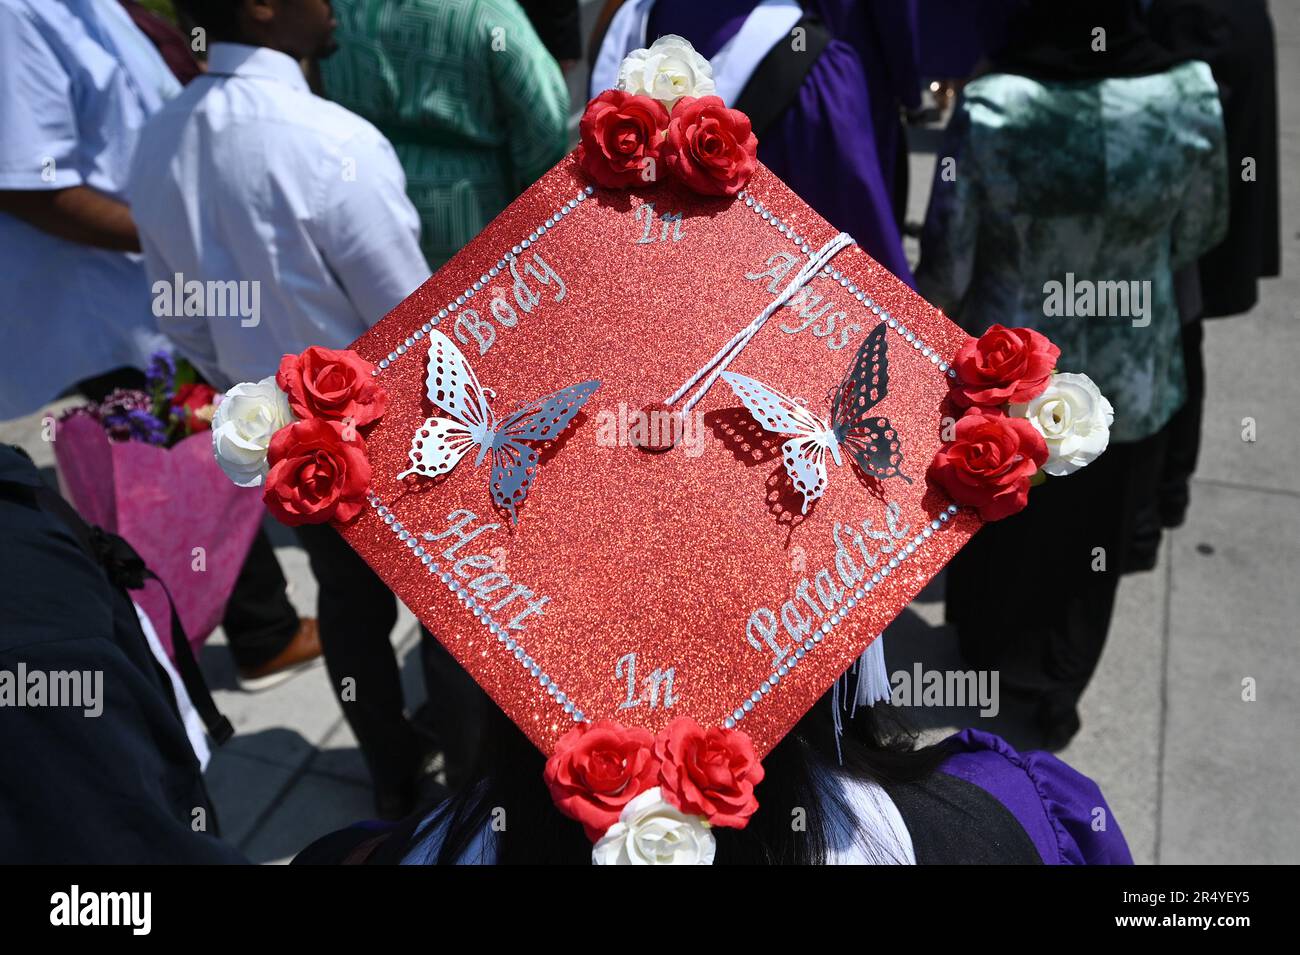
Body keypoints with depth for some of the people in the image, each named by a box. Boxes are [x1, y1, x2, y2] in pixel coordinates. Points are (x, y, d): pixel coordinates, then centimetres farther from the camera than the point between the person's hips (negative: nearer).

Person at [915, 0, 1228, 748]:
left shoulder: (988, 108, -24)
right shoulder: (1194, 96, -17)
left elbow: (944, 275, -17)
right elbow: (1201, 234, 0)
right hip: (1130, 383, 1)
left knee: (995, 530, 26)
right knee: (1090, 548, 24)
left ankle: (986, 667, 51)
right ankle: (1057, 693, 46)